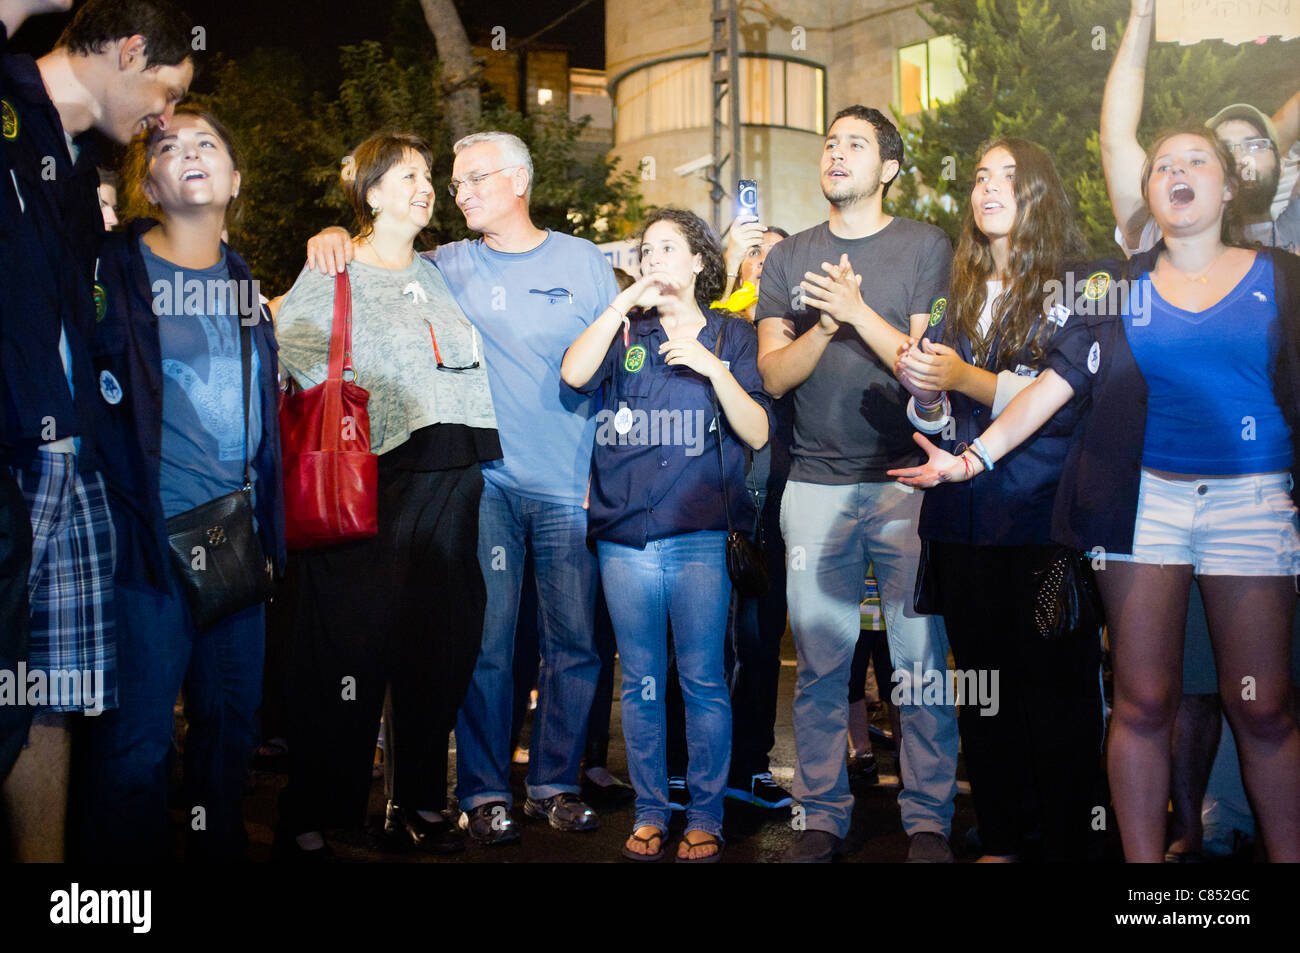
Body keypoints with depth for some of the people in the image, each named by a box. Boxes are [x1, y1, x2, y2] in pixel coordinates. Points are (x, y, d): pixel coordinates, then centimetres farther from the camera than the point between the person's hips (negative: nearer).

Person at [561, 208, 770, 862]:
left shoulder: (731, 336, 10)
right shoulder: (625, 333, 13)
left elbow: (758, 434, 1)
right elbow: (574, 374, -8)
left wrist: (713, 368, -10)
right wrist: (624, 301, -6)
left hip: (700, 535, -1)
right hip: (624, 537, 2)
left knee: (702, 680, 1)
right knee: (640, 683, 7)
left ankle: (704, 817, 13)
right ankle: (649, 812, 19)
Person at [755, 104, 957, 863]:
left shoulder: (928, 247, 5)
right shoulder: (789, 259, 13)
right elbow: (774, 373, 5)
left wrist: (858, 312, -15)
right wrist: (825, 323, -12)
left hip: (907, 480, -2)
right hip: (817, 482, 2)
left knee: (922, 661, -1)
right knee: (820, 664, 6)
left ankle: (928, 821, 12)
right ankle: (823, 818, 17)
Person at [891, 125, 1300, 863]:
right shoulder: (1121, 286, 11)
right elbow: (1058, 380, 3)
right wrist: (973, 458, -7)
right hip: (1144, 498, 1)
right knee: (1144, 700, 1)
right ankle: (1143, 858, 12)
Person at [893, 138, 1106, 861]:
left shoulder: (1076, 287, -1)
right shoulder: (959, 296, 16)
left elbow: (1071, 403, -13)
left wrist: (966, 379, -16)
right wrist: (924, 393, -3)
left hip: (1044, 519, -5)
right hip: (962, 521, 6)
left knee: (1057, 688, -1)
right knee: (983, 687, 11)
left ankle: (1067, 847, 11)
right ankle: (1002, 840, 22)